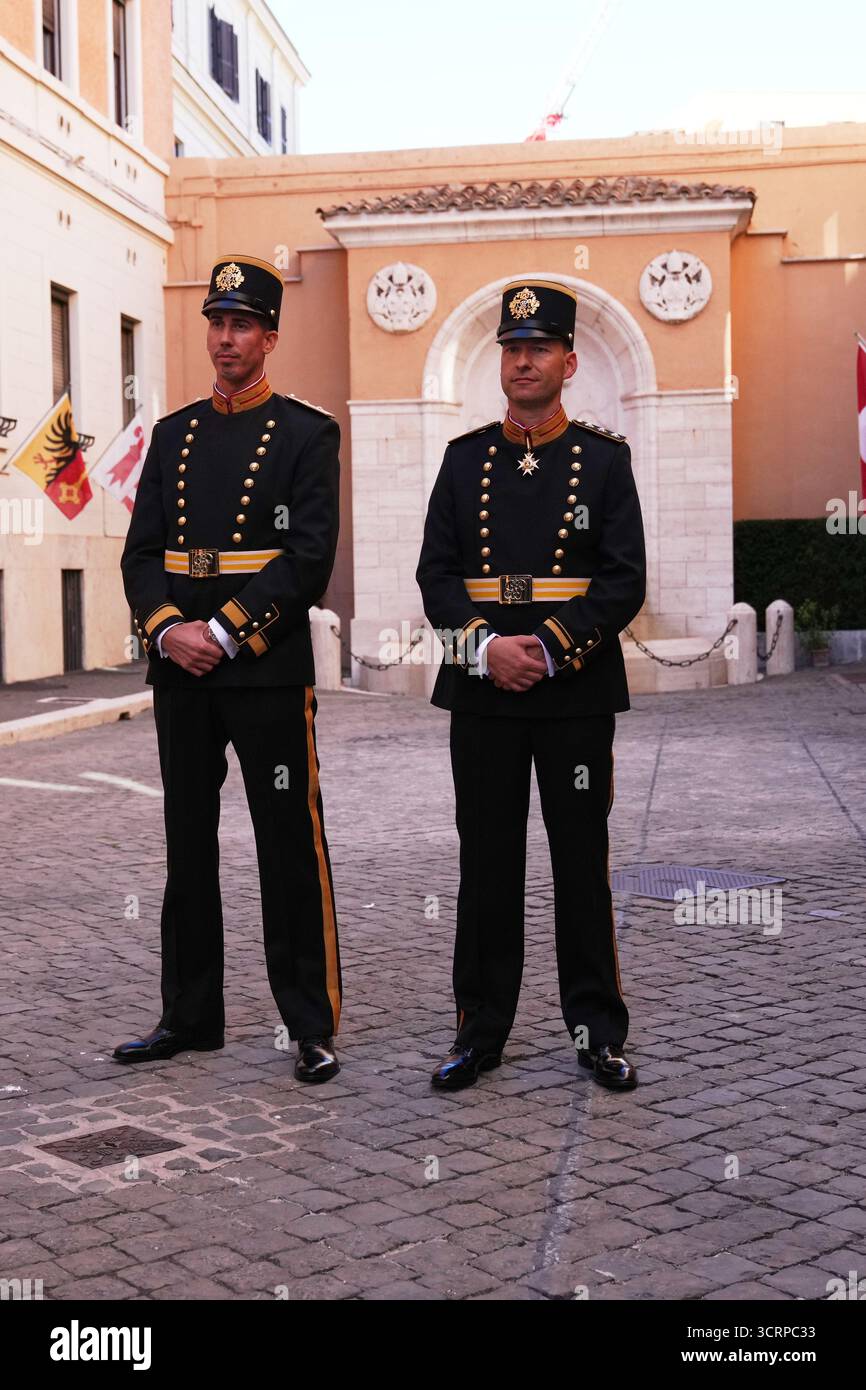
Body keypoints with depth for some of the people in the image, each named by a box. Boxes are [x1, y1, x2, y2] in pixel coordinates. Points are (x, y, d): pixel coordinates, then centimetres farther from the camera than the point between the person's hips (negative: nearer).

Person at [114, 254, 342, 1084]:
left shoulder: (306, 434, -1)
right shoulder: (173, 435, 14)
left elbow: (308, 557, -11)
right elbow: (141, 553, 9)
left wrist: (224, 633, -16)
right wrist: (167, 630, -9)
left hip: (268, 673, -5)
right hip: (180, 672, 5)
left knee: (291, 852, -1)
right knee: (188, 849, 11)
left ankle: (312, 1027, 8)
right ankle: (190, 1017, 23)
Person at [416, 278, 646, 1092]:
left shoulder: (605, 459, 3)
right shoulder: (465, 458, 8)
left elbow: (625, 582, -4)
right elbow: (436, 574, 3)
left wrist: (546, 648, -15)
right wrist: (488, 646, -13)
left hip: (577, 691, -2)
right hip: (482, 690, 2)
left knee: (582, 863, 4)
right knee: (487, 864, 7)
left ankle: (597, 1031, 16)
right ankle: (480, 1031, 16)